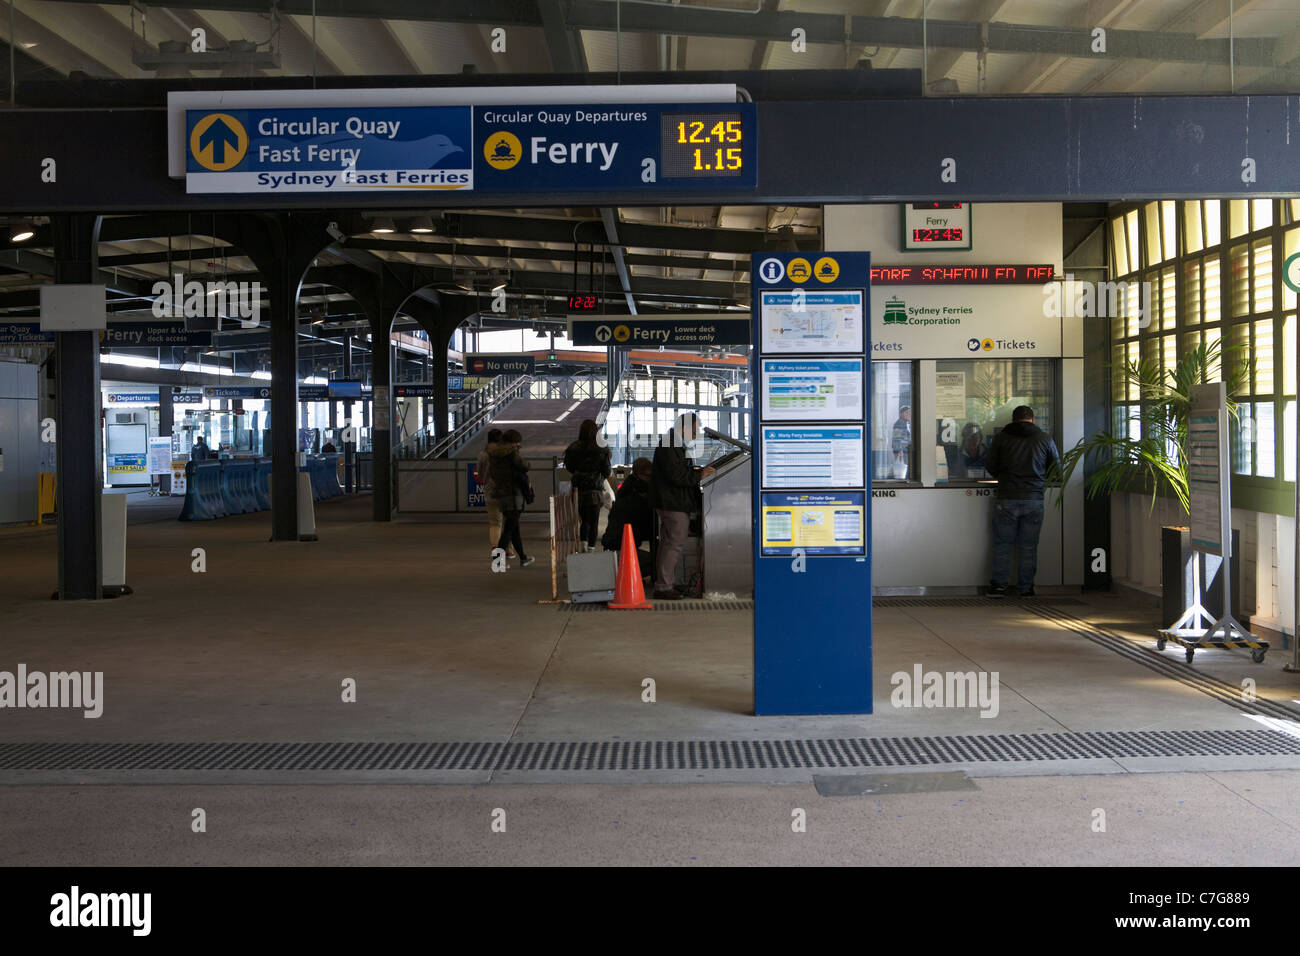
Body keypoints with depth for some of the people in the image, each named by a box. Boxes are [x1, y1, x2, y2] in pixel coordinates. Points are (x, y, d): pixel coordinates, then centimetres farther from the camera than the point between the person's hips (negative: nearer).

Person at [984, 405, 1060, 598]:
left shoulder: (1001, 437, 2)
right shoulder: (1045, 439, 4)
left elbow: (991, 467, 6)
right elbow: (1055, 468, 12)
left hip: (1006, 498, -1)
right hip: (1034, 499, 1)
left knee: (1002, 544, 8)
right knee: (1028, 546, 7)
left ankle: (999, 585, 6)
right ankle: (1026, 587, 9)